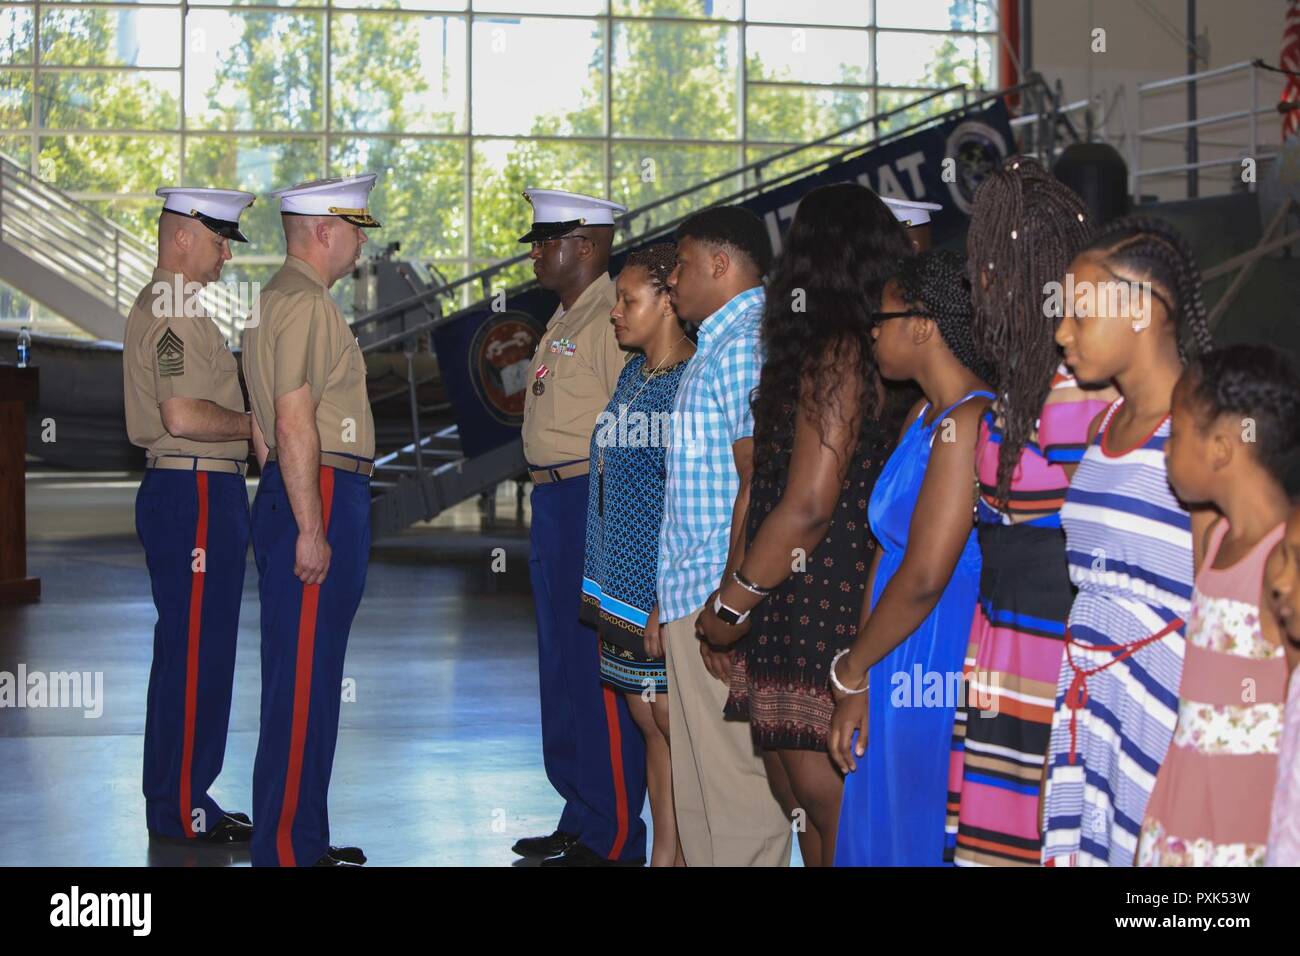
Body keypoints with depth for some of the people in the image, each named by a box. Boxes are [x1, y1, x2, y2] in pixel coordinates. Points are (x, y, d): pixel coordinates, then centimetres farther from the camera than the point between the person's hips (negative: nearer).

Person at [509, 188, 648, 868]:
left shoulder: (612, 319, -14)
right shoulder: (563, 322, 19)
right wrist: (548, 500, 19)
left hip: (596, 500, -11)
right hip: (554, 501, 11)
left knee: (600, 671, -7)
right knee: (562, 668, 15)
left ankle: (612, 840, 0)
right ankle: (579, 818, 26)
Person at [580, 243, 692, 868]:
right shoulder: (633, 375, 12)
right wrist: (604, 587, 17)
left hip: (666, 591, -8)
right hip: (620, 583, 8)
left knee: (675, 721, -3)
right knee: (649, 722, 12)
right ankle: (664, 855, 20)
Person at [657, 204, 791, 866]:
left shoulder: (744, 343, -13)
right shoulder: (722, 344, 19)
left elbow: (758, 483, -20)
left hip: (717, 595, -11)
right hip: (693, 596, 11)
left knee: (733, 783, -4)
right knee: (700, 781, 15)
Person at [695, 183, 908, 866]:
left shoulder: (837, 355, -15)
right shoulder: (869, 350, 11)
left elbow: (808, 506, -18)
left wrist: (731, 605, -8)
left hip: (822, 599, -9)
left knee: (819, 790, -3)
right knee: (788, 779, 15)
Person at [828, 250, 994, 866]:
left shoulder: (969, 422, -20)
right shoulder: (925, 415, 11)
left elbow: (924, 577, -24)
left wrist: (851, 669, -10)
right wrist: (858, 681, 8)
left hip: (940, 676, -9)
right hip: (901, 673, 9)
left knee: (922, 842, 4)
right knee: (881, 835, 17)